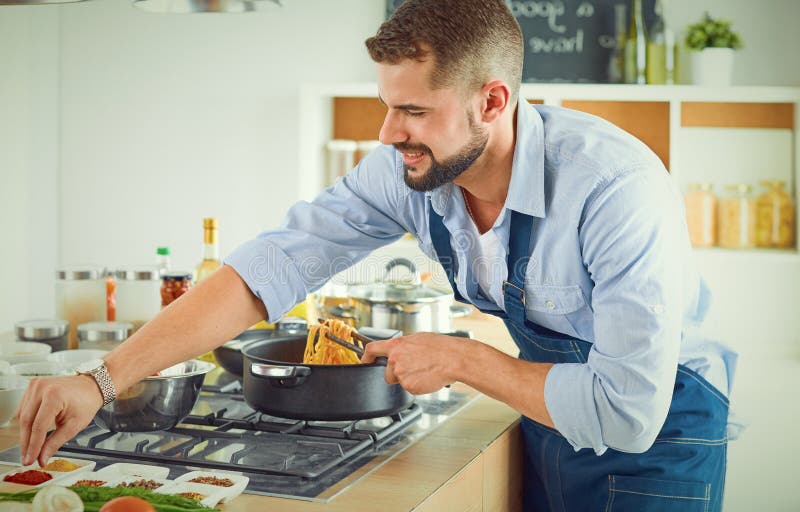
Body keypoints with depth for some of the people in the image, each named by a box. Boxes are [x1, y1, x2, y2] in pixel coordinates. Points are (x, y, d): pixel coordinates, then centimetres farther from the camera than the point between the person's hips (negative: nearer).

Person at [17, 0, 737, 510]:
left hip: (653, 430, -5)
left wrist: (461, 359, -23)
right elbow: (270, 268, -17)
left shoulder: (618, 186, -33)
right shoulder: (407, 171, -16)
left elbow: (626, 411, -33)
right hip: (545, 407, 5)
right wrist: (102, 381, -24)